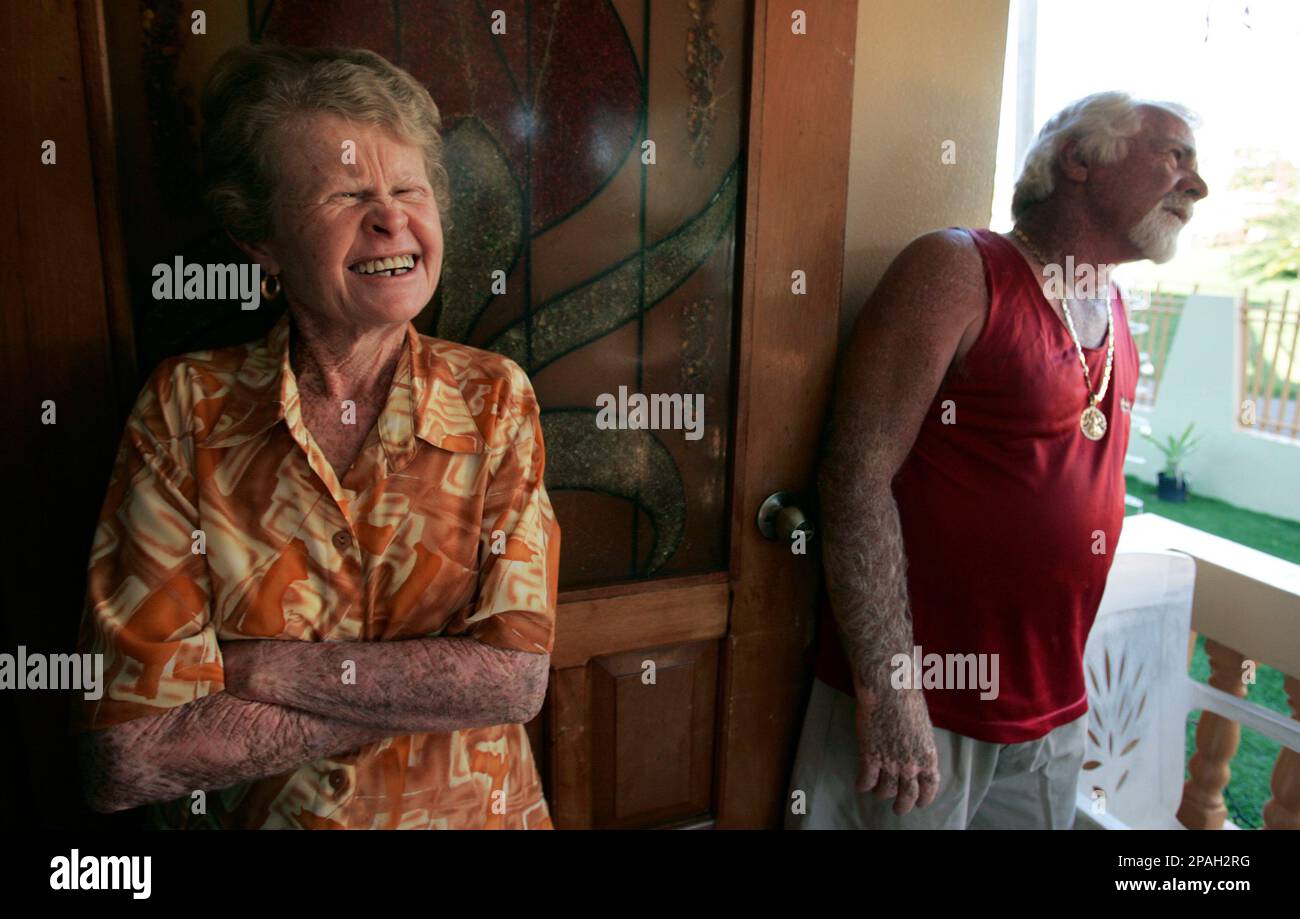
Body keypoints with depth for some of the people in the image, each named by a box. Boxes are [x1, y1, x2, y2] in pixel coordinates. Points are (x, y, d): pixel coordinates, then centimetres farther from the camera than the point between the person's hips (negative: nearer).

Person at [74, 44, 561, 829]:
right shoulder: (185, 410, -14)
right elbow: (129, 753, -20)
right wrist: (426, 688, -23)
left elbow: (518, 676, -20)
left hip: (476, 812, 1)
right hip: (257, 817, 0)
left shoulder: (493, 398, -12)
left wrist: (257, 665, -23)